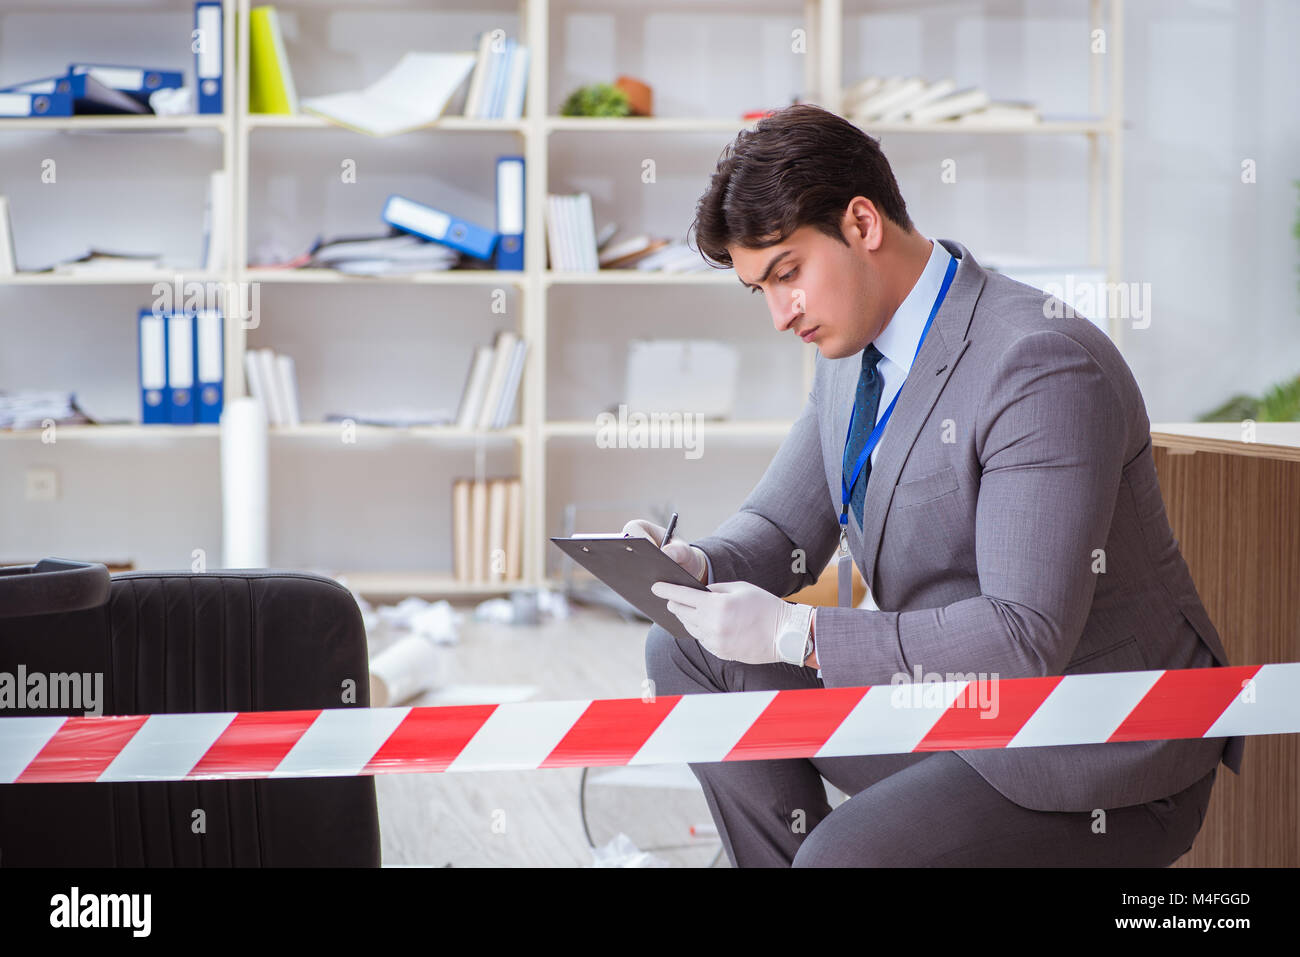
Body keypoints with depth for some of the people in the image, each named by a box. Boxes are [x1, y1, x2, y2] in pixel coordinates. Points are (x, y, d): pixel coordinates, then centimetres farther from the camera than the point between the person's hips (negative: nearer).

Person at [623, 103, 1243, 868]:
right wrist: (700, 567, -11)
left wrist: (794, 634, -32)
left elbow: (1027, 638, -30)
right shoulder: (855, 350, 3)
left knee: (845, 855, -29)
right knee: (687, 655, 3)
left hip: (1101, 770, -9)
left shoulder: (1045, 364, -25)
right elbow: (784, 526, 13)